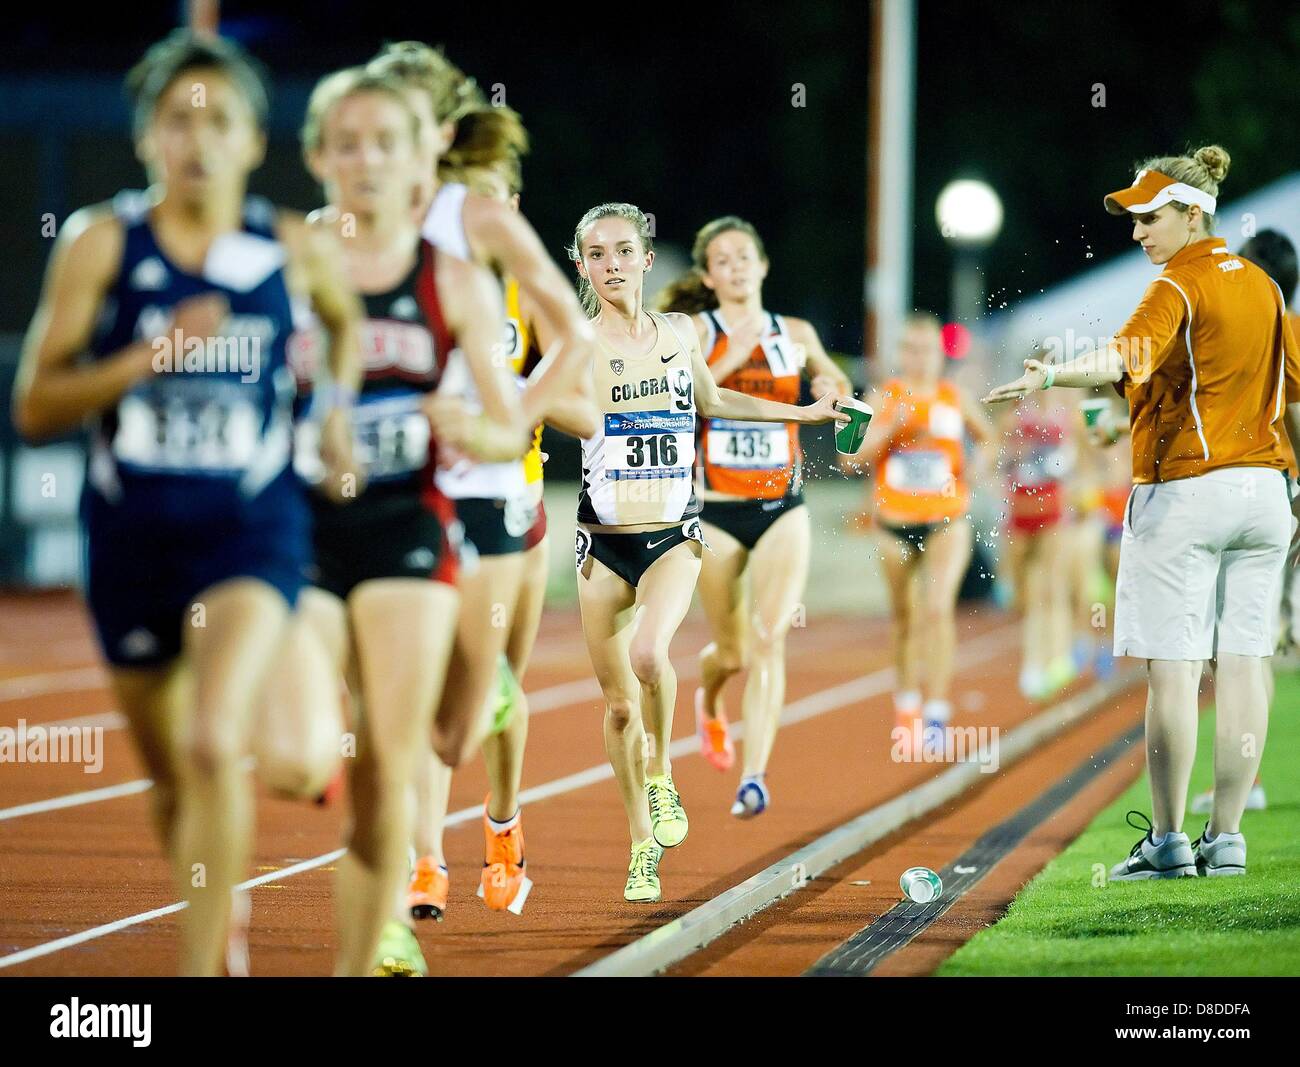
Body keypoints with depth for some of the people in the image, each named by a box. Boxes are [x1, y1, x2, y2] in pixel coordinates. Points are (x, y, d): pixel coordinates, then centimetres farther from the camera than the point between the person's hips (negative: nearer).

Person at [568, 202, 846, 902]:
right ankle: (643, 846, 20)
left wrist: (804, 412, 30)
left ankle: (661, 775, 0)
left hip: (673, 536, 1)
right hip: (602, 542, -1)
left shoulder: (679, 334, 7)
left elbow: (709, 401, 25)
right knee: (619, 705, 3)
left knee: (648, 654, -27)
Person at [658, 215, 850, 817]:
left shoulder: (796, 335, 6)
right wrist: (729, 360, -24)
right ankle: (707, 701, 46)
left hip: (782, 508, 1)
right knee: (732, 652, 9)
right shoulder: (695, 332, -2)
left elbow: (837, 385, 24)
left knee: (770, 638, -17)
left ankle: (754, 778, -21)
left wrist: (831, 387, 2)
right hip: (716, 511, -1)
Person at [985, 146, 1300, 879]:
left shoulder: (1179, 287, -10)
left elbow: (1127, 358, -30)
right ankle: (1227, 839, 7)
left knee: (1172, 668, -3)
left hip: (1185, 490, -7)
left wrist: (1051, 377, -46)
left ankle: (1168, 841, -2)